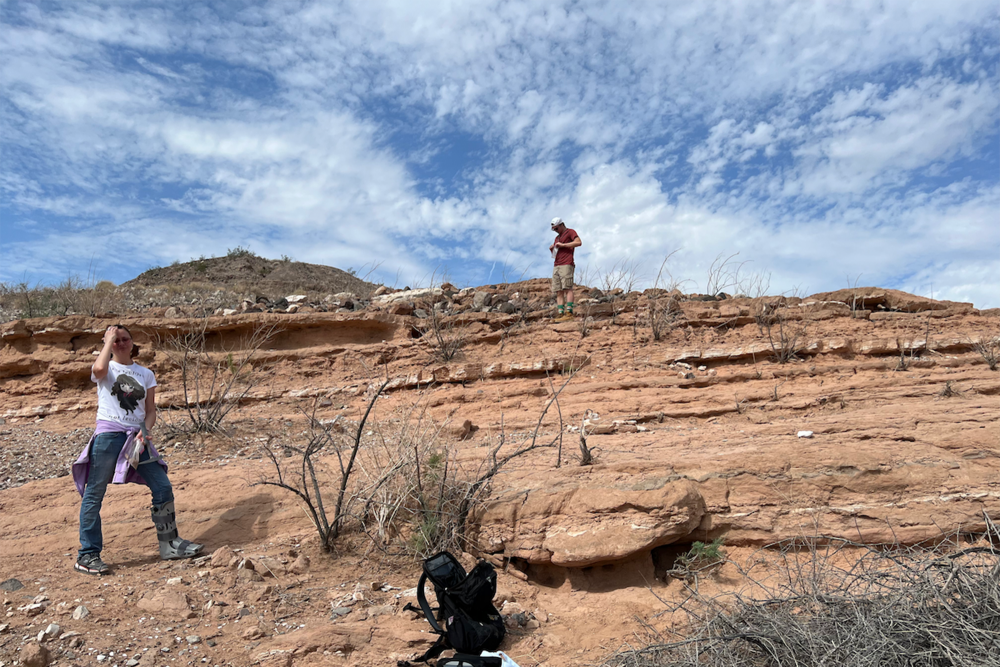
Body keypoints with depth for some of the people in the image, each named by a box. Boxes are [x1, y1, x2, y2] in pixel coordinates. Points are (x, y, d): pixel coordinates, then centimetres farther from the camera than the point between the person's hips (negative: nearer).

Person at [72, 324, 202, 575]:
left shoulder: (146, 374, 13)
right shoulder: (106, 368, 4)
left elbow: (150, 410, 10)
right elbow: (98, 370, -23)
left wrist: (145, 431, -9)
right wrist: (108, 341, -10)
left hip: (137, 438, 3)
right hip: (108, 434, -3)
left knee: (163, 487, -1)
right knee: (94, 494, 1)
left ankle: (169, 544, 12)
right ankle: (87, 555, 13)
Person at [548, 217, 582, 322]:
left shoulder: (570, 232, 7)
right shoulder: (557, 237, 30)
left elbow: (579, 242, -11)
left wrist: (563, 245, -11)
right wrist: (552, 249, 11)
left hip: (566, 265, -8)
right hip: (556, 266, 8)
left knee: (567, 288, -16)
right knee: (558, 292, -2)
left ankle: (569, 312, -23)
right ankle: (560, 314, -8)